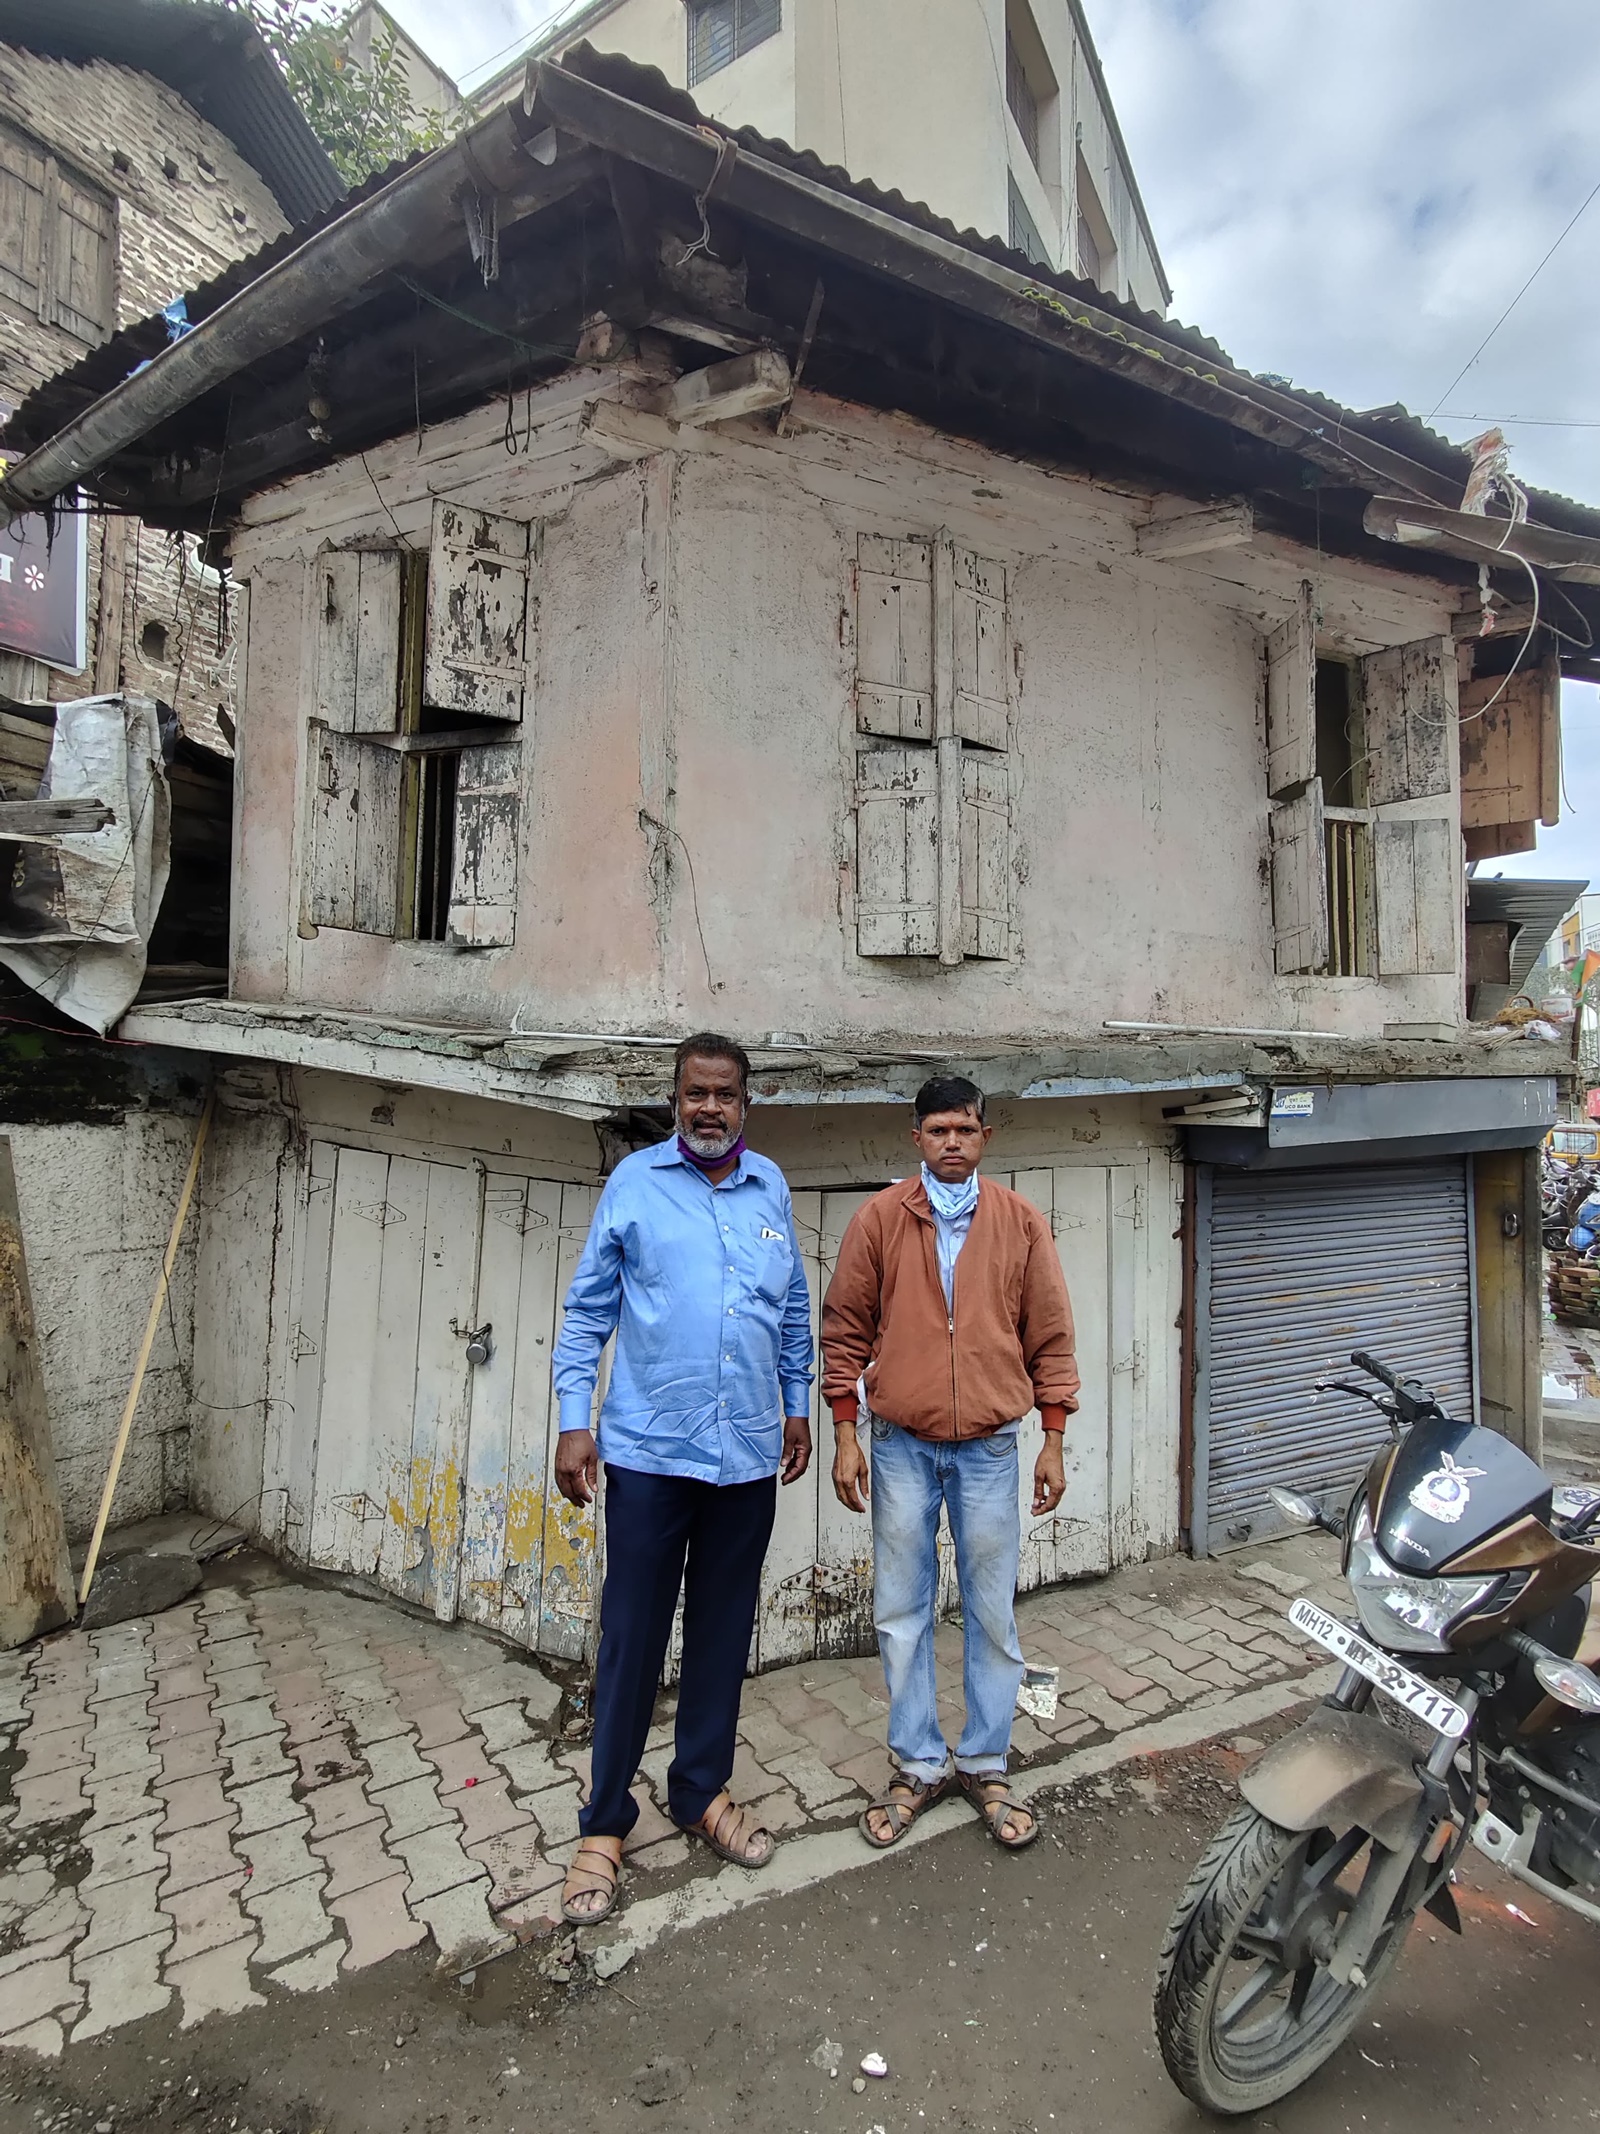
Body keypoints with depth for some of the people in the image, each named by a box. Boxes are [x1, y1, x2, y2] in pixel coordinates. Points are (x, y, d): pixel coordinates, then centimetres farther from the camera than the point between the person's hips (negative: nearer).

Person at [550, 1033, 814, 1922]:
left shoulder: (771, 1187, 6)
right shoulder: (635, 1181, -2)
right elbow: (588, 1309, 0)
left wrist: (798, 1404, 15)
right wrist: (574, 1421, -4)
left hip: (749, 1452, 3)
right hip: (650, 1449, -3)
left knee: (724, 1632, 16)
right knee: (632, 1638, 6)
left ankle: (704, 1791, 35)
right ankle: (605, 1824, 24)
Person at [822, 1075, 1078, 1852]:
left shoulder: (1021, 1222, 1)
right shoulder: (879, 1219, -2)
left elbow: (1050, 1337, 4)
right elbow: (845, 1331, 1)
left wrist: (1053, 1441, 2)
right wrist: (845, 1436, -2)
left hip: (989, 1447, 0)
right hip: (901, 1446, 0)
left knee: (991, 1613, 11)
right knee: (901, 1613, 10)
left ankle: (985, 1766, 29)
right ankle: (918, 1766, 28)